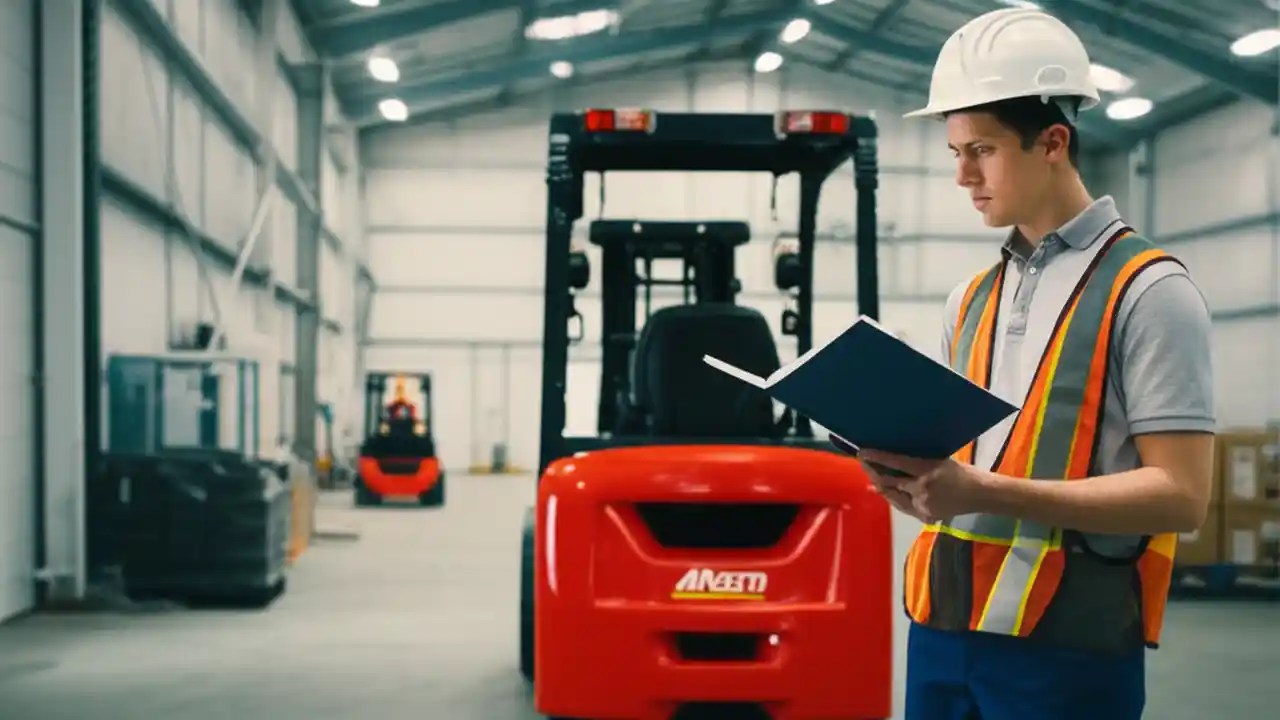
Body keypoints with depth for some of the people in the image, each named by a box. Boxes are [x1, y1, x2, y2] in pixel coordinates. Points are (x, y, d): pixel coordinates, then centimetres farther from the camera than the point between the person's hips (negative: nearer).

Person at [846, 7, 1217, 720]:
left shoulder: (1149, 291, -6)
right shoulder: (971, 300, 14)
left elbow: (1181, 495, -13)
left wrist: (988, 493, -21)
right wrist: (917, 475, -4)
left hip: (1067, 645, -6)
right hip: (943, 629, 6)